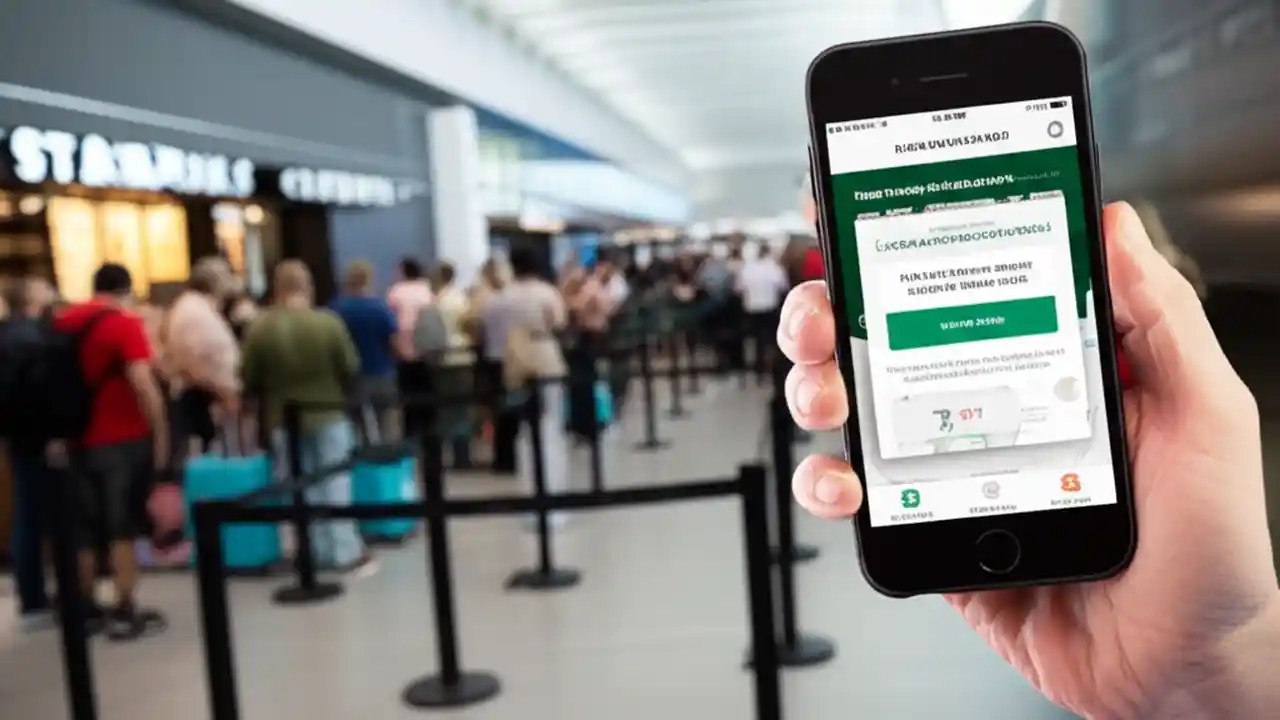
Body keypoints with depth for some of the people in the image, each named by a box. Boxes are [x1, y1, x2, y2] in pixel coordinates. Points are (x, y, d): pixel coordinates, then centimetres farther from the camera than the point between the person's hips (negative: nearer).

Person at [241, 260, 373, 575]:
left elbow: (248, 379, -3)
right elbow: (351, 369, -7)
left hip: (282, 421, 1)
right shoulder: (329, 322, -13)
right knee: (335, 484, 7)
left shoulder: (259, 328, -9)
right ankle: (347, 552, 8)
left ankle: (317, 553, 15)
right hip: (329, 416, -1)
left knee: (301, 489, 10)